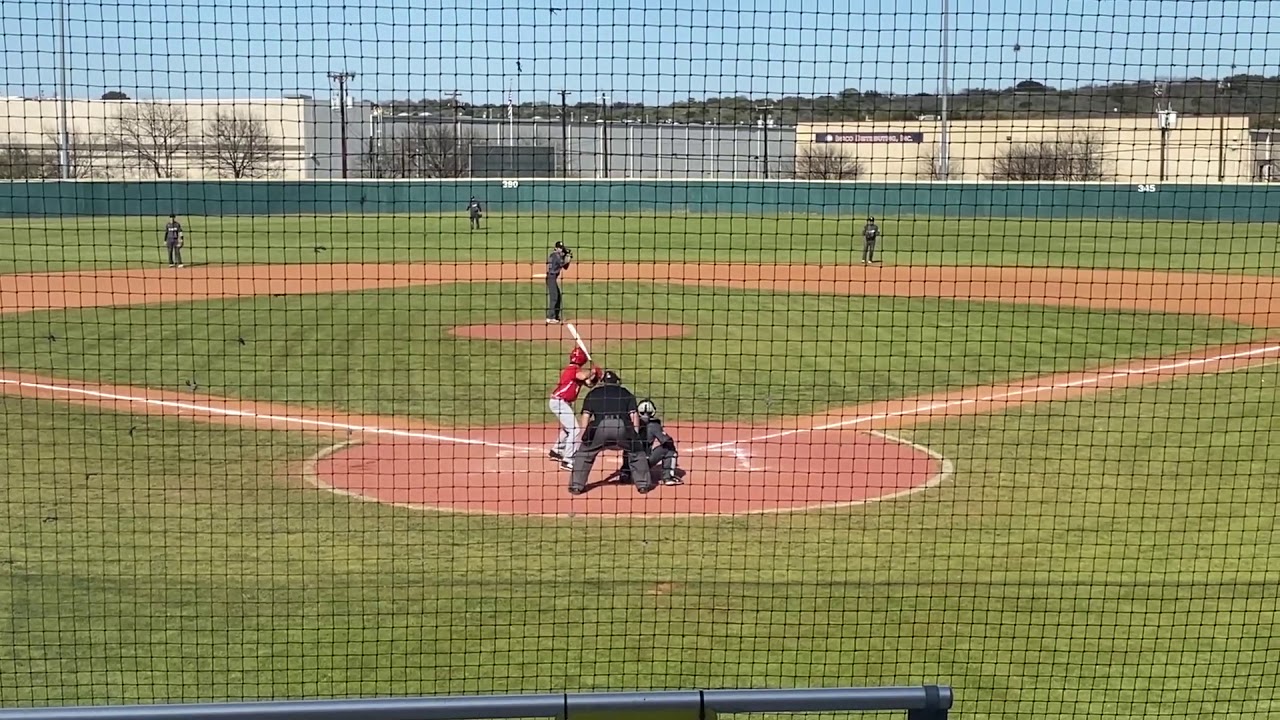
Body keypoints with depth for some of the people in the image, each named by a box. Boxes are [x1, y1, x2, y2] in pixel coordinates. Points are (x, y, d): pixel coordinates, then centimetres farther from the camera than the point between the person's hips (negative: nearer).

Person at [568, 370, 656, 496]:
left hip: (600, 425, -1)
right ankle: (643, 484, 21)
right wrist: (635, 436, 15)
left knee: (584, 452, 20)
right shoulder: (626, 393, 27)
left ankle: (576, 486, 15)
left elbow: (586, 416, 16)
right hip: (623, 426, 1)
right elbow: (634, 415, 15)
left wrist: (583, 437, 17)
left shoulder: (593, 393, 26)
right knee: (637, 452, 24)